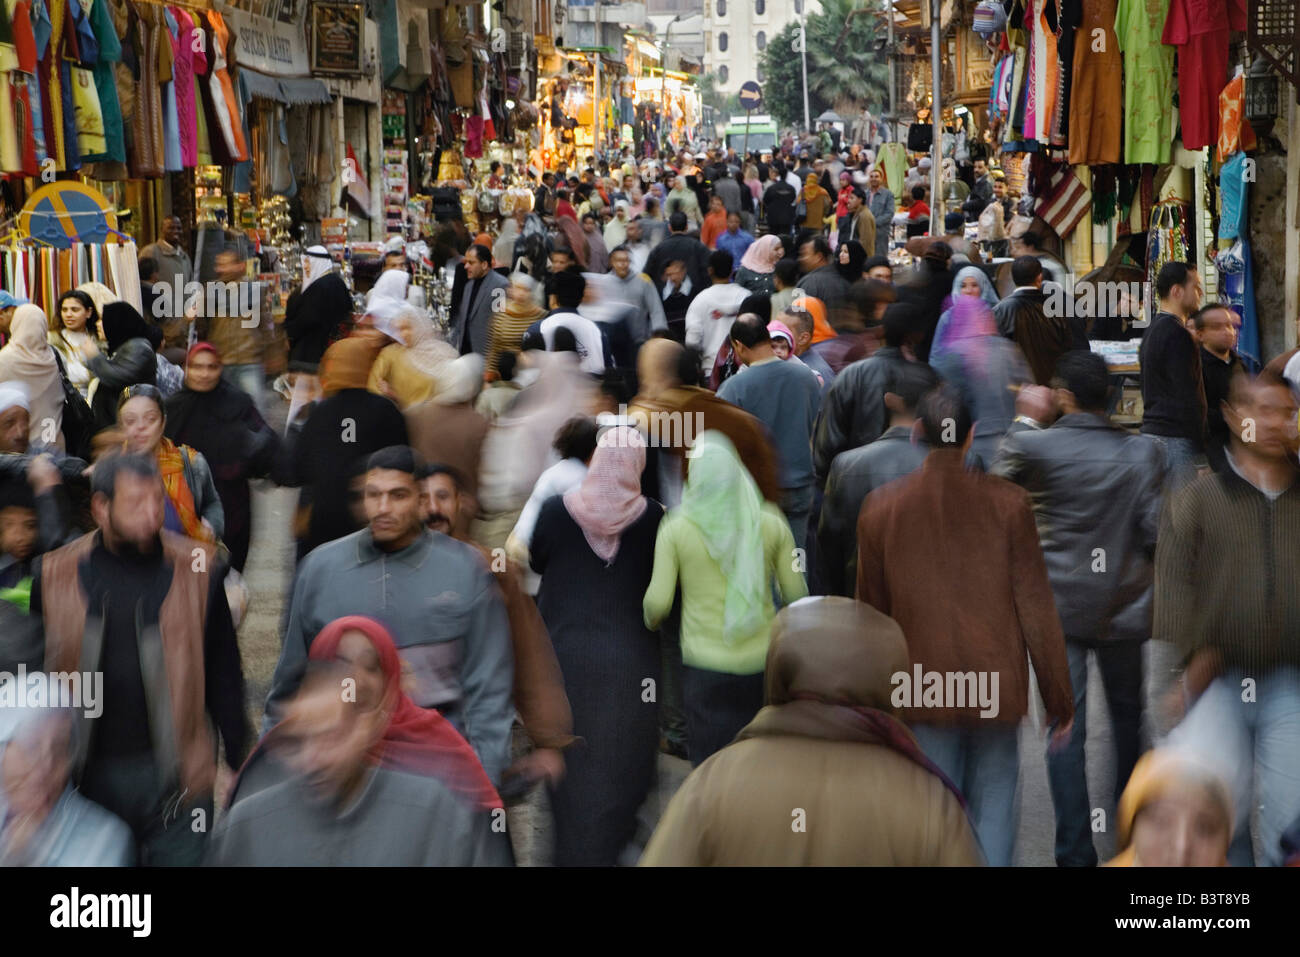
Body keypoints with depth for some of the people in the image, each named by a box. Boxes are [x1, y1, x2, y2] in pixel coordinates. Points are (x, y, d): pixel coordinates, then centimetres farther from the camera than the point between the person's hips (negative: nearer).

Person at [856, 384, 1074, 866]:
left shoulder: (880, 507, -4)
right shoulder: (1007, 503, -9)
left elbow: (872, 612, 6)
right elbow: (1037, 609, -5)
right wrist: (1059, 699, 4)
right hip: (998, 691, -1)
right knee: (994, 806, 13)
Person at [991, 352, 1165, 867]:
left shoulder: (1033, 446, -13)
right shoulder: (1141, 452, -7)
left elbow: (994, 484, 6)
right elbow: (1155, 531, -9)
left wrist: (1023, 419, 13)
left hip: (1058, 606, -2)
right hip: (1124, 607, 2)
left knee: (1065, 729, 1)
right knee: (1127, 716, 21)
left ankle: (1076, 851, 0)